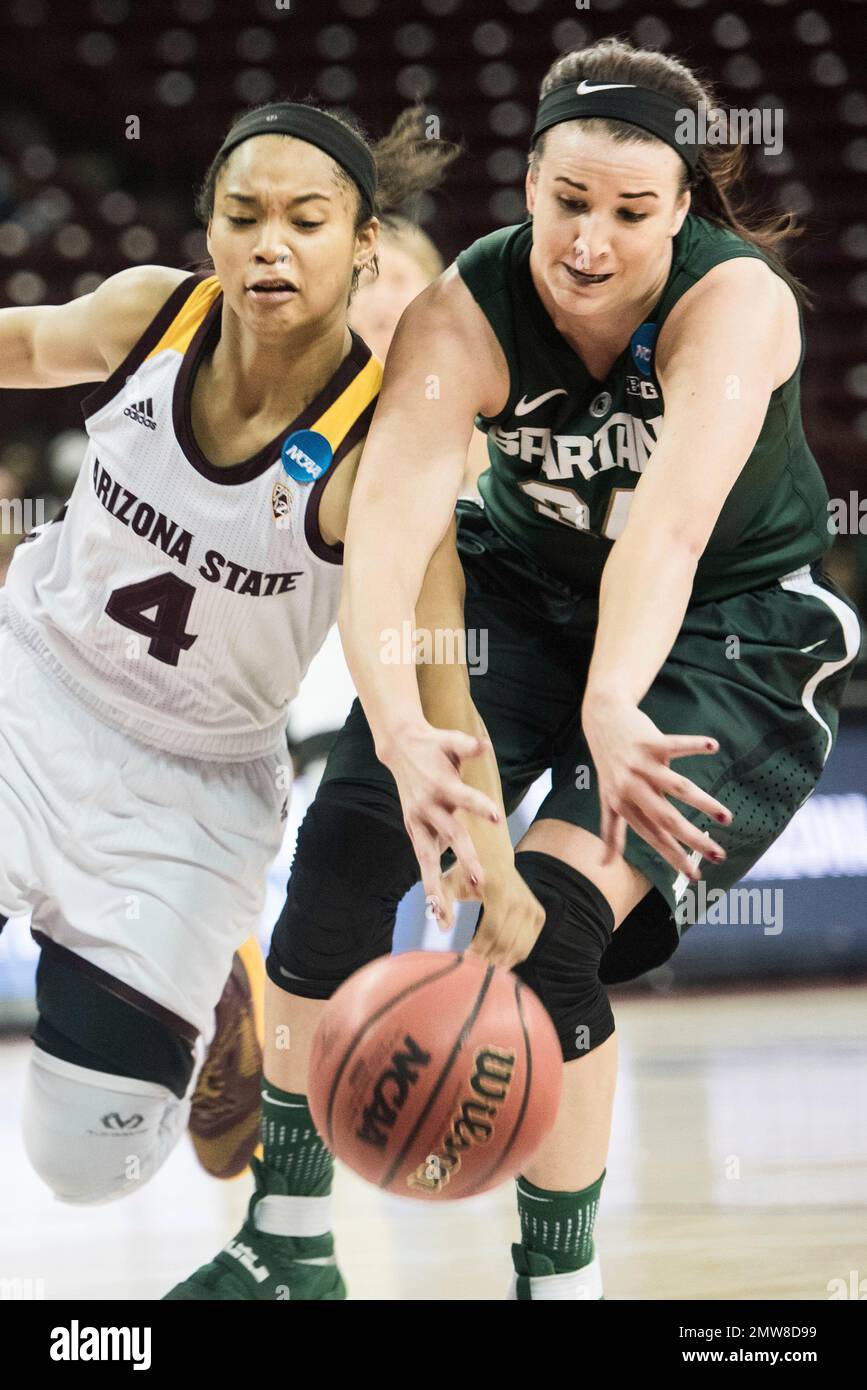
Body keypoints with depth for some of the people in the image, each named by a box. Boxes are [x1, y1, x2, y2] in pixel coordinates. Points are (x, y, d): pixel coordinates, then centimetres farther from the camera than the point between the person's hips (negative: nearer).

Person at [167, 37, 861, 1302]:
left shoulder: (734, 301, -30)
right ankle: (287, 1251, 4)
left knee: (545, 929, -21)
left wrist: (611, 708, -62)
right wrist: (399, 725, -56)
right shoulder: (462, 318, -23)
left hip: (733, 634, -3)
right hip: (529, 585, 3)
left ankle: (561, 1281, 1)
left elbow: (668, 528, -46)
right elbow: (389, 523, -38)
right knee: (349, 844, -14)